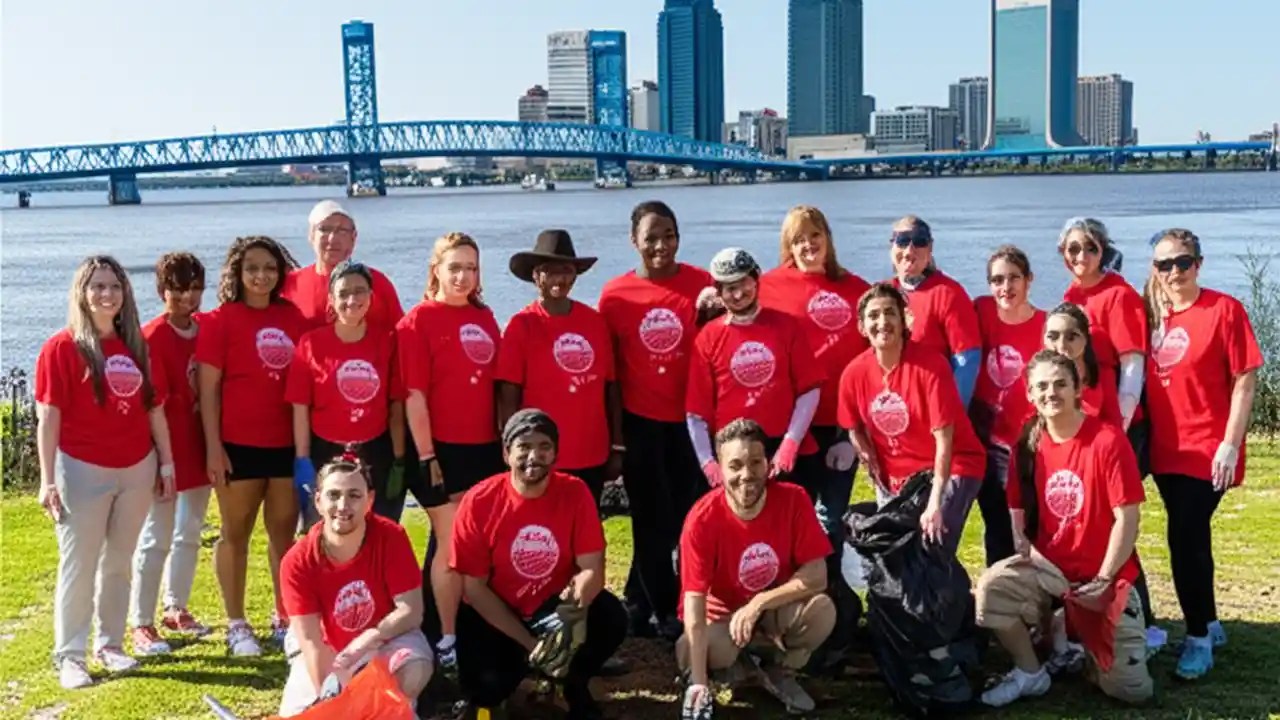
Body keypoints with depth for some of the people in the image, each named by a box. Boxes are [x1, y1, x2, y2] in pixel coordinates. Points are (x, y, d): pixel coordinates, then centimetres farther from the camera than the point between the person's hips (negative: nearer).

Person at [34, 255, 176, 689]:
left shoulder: (137, 347, 6)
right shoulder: (62, 348, -7)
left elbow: (155, 410, 10)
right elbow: (48, 417, -9)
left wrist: (167, 463, 9)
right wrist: (47, 480, -13)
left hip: (136, 470, 4)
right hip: (82, 471, -4)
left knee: (118, 563, 14)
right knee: (78, 566, 3)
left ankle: (110, 645, 26)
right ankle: (69, 656, 12)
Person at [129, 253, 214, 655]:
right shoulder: (152, 337, -13)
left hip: (201, 448, 7)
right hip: (169, 451, -6)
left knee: (190, 534, 16)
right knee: (157, 538, 0)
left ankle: (175, 609, 30)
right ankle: (141, 623, 9)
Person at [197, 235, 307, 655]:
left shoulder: (293, 317, 6)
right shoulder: (220, 320, -3)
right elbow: (208, 387, -5)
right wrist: (213, 446, -11)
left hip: (287, 443, 4)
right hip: (238, 444, -4)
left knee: (285, 531, 11)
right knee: (235, 533, 8)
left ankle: (285, 619, 23)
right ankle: (236, 625, 18)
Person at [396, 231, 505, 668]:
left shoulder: (485, 318, 10)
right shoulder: (419, 321, -7)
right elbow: (414, 395, -11)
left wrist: (506, 441, 10)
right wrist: (426, 456, -15)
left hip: (485, 447, 5)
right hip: (443, 450, -5)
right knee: (451, 542, 0)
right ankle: (447, 639, 11)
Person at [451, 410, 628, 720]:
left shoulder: (575, 493, -14)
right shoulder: (479, 502, -18)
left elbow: (592, 569, -16)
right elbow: (474, 587, -14)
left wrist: (574, 606, -40)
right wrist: (528, 642, -20)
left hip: (558, 607, 1)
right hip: (497, 615, -1)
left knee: (611, 619, -27)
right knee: (486, 687, -25)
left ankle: (575, 686, 4)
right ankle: (524, 657, 13)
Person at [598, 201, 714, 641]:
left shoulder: (702, 284, -4)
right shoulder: (615, 294, -5)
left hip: (688, 419, 2)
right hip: (640, 422, -2)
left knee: (686, 517, 10)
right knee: (654, 522, 7)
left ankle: (638, 603, 29)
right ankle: (663, 611, 23)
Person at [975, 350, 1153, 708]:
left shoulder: (1108, 439, -16)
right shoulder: (1028, 444, 0)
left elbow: (1126, 519, -15)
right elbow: (1017, 509, 8)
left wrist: (1103, 581, -14)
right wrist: (1025, 547, -12)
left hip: (1104, 577, -3)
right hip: (1048, 568, 3)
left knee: (1132, 690, -5)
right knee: (990, 588, -27)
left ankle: (1081, 639, 26)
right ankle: (1031, 672, -2)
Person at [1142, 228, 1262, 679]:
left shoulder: (1224, 309, -9)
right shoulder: (1152, 313, 6)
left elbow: (1245, 381, -10)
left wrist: (1230, 445, -15)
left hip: (1207, 451, -5)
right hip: (1165, 450, 5)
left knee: (1185, 540, -9)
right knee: (1190, 539, 15)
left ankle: (1198, 638, 6)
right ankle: (1209, 624, 31)